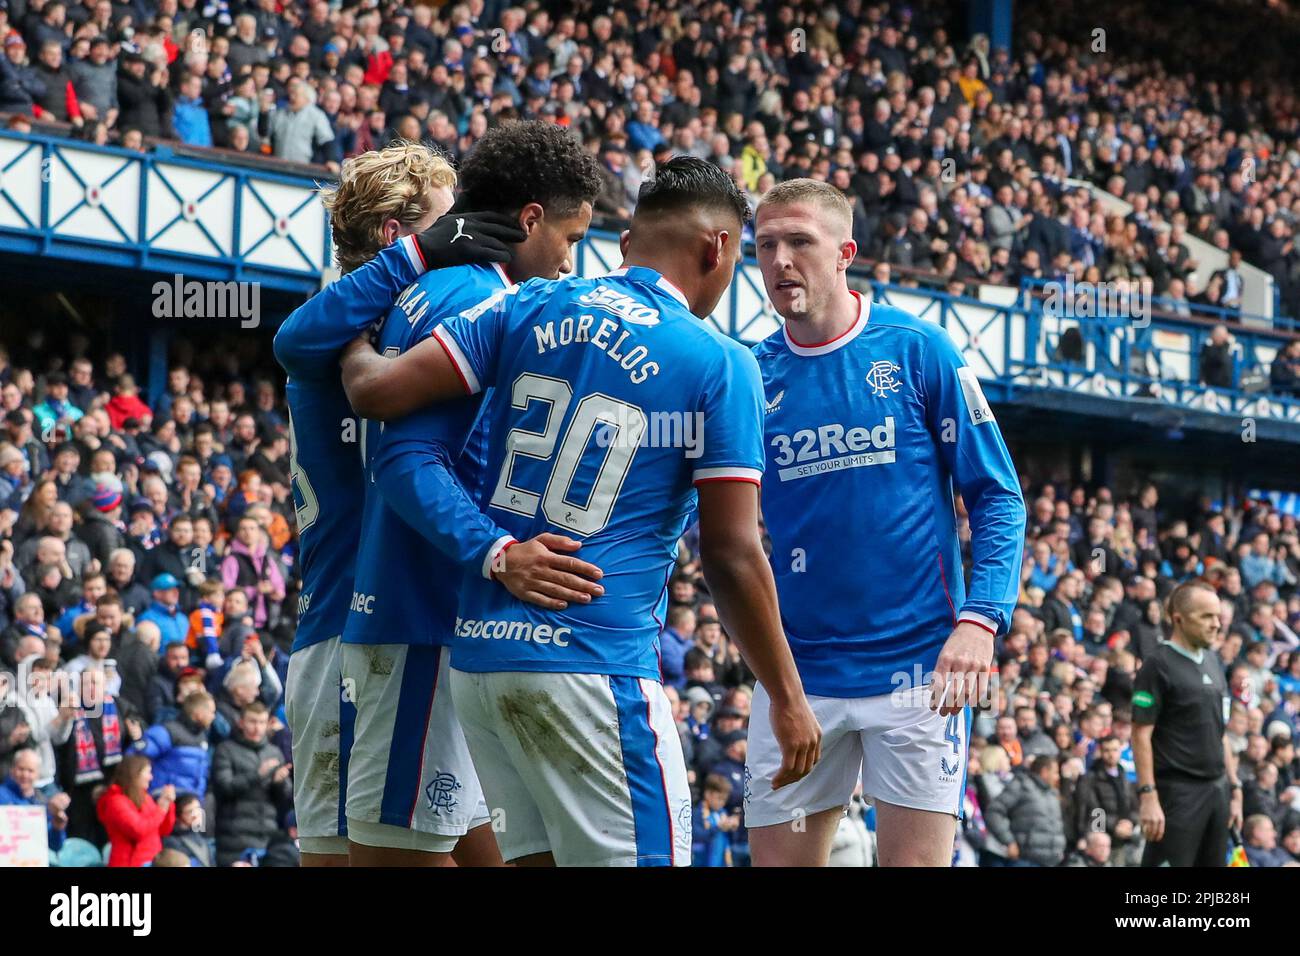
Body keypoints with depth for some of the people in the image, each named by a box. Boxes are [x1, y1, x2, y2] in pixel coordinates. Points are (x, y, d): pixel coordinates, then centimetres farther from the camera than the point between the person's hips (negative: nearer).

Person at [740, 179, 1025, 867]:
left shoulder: (918, 351, -2)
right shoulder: (750, 374, 5)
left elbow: (997, 498, -2)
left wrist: (979, 619, -15)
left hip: (917, 663, -3)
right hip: (797, 673, 3)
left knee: (915, 860, -5)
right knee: (779, 859, 5)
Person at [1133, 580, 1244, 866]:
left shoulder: (1213, 663, 15)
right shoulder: (1158, 666, -8)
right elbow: (1141, 735, -12)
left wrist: (1234, 788, 16)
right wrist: (1148, 797, -19)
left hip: (1216, 790, 8)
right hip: (1176, 793, -7)